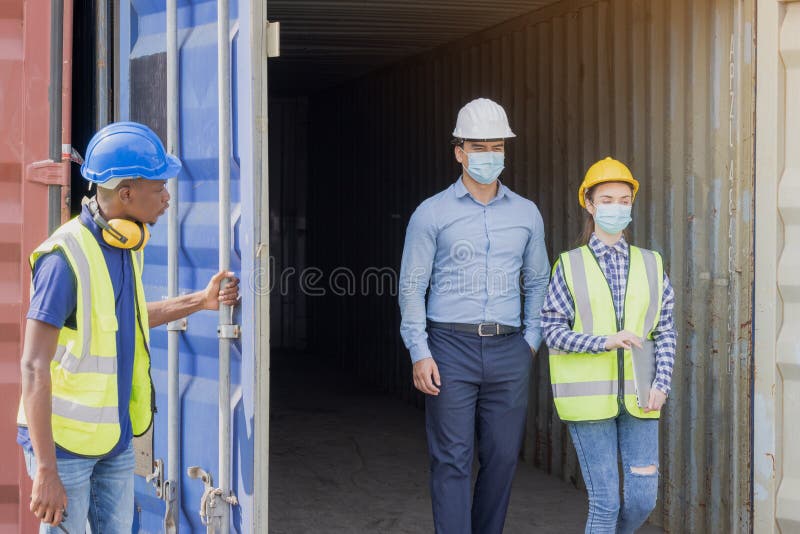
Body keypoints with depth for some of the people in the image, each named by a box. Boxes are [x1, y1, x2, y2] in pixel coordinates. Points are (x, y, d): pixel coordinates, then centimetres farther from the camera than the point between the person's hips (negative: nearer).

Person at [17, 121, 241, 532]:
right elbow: (34, 367, -23)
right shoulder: (65, 257, -21)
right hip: (65, 440, -8)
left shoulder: (126, 245, 6)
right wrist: (46, 471, -25)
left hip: (115, 438, 8)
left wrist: (201, 301, 17)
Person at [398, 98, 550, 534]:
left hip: (508, 351, 3)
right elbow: (412, 287, 1)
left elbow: (537, 282, 19)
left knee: (502, 458, 6)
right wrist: (420, 353, -8)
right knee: (452, 461, -5)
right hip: (450, 347, -3)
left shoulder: (526, 214, 11)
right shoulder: (432, 214, 2)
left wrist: (531, 339, 8)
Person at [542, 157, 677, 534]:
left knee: (642, 499, 1)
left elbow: (665, 331, 7)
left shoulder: (650, 265, 7)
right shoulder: (569, 266, 1)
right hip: (589, 398, -3)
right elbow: (553, 330, -3)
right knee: (605, 502, -5)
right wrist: (603, 342, -18)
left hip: (636, 397, 3)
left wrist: (661, 384, -6)